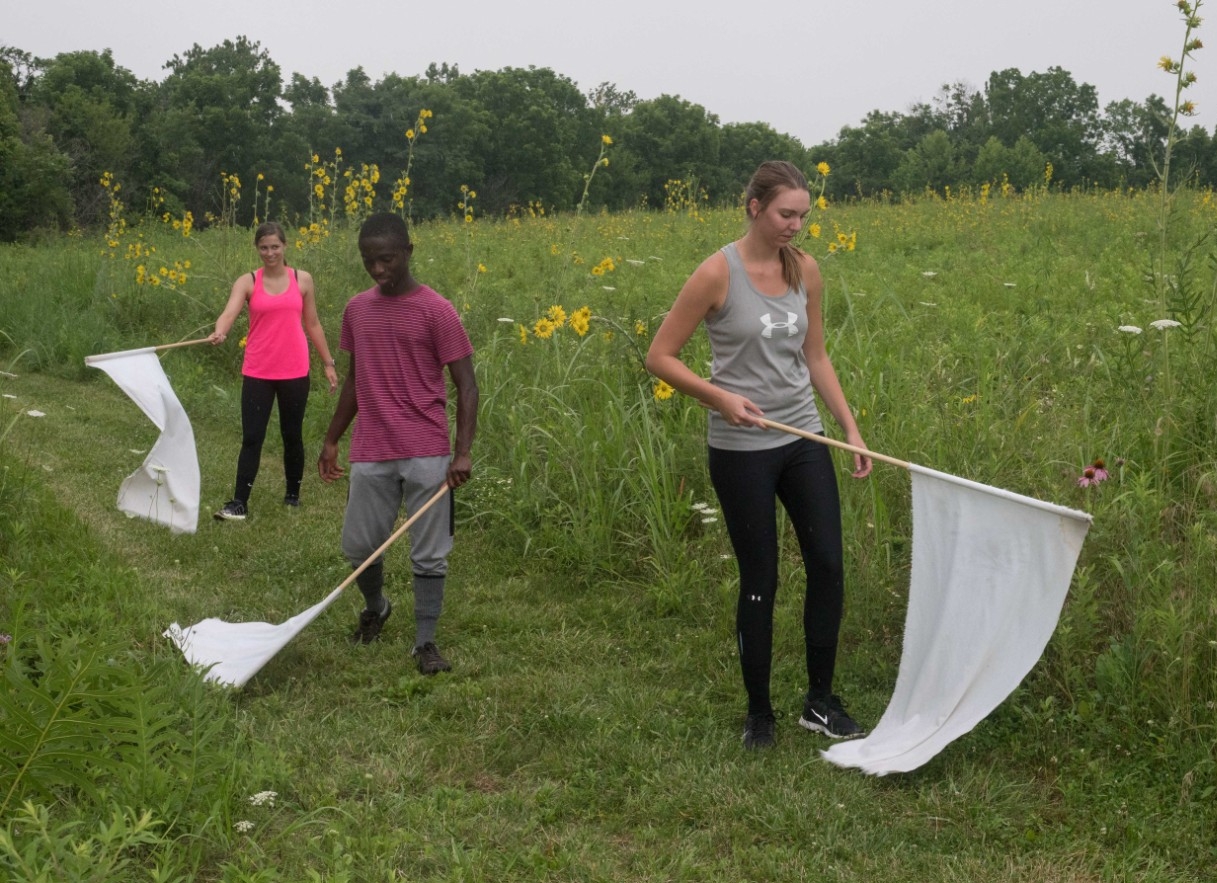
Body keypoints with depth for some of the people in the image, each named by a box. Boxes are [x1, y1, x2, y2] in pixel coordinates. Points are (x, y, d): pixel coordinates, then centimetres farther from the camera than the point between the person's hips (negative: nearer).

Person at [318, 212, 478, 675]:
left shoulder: (436, 311, -8)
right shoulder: (356, 309, 8)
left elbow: (466, 385, -8)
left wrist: (463, 453, -17)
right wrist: (331, 439, 18)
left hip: (427, 454, -4)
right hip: (370, 454, 4)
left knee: (429, 553, 2)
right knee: (358, 545, 10)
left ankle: (425, 641, 15)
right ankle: (375, 608, 38)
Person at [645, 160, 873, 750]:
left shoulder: (806, 270, 2)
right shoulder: (718, 273, -13)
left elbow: (815, 358, 12)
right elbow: (660, 357, -10)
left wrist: (851, 429, 7)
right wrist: (720, 397, -21)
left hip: (804, 441, 5)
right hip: (741, 450, -5)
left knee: (828, 565, 3)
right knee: (760, 581, 4)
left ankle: (820, 701, 20)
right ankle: (759, 713, 22)